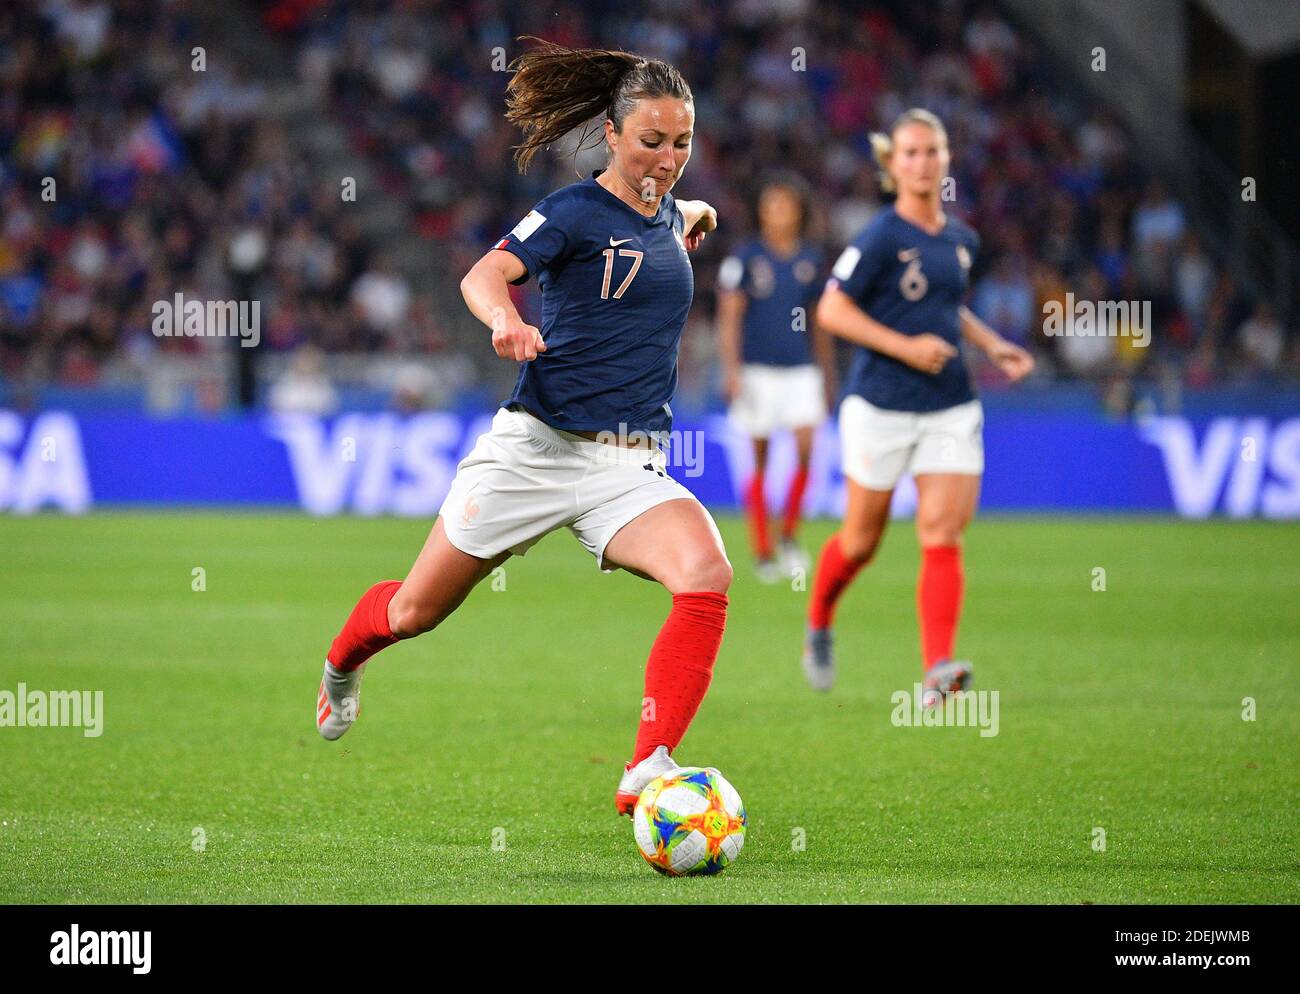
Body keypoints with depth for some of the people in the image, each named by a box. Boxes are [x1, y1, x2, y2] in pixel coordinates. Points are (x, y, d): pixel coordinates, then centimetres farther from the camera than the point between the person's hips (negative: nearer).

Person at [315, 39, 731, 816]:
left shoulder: (667, 216, 12)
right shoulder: (576, 211, -8)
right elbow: (485, 274, -27)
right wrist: (505, 320, -47)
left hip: (629, 469, 4)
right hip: (536, 450, -4)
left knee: (707, 575, -26)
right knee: (413, 612, 8)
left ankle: (646, 774, -31)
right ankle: (342, 665, 45)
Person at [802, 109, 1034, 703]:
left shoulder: (960, 239, 10)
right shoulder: (882, 237, -10)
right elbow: (832, 309, -12)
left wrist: (992, 345, 12)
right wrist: (906, 346, -19)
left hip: (951, 409, 4)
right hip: (881, 405, -4)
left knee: (943, 537, -10)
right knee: (862, 539, 8)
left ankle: (938, 673, -16)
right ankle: (818, 626, 37)